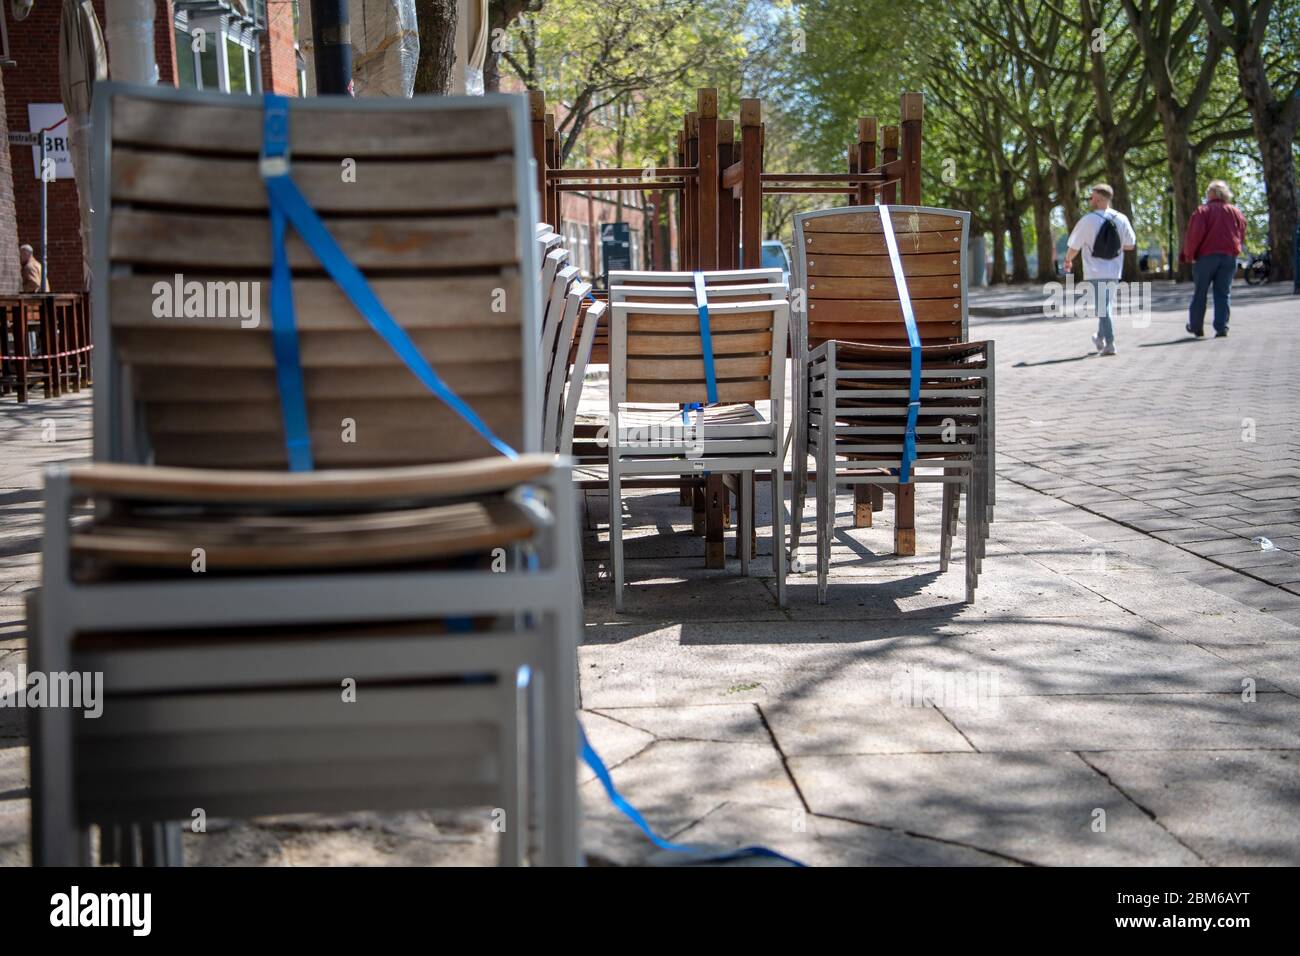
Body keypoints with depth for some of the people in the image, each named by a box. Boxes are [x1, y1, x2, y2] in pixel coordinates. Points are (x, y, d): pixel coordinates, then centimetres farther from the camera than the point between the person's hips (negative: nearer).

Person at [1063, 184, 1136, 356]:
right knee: (1104, 305, 20)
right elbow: (1130, 245, 6)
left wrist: (1068, 260, 13)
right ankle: (1100, 339, 31)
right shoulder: (1121, 219, -1)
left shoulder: (1088, 221, -14)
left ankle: (1109, 344, -4)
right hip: (1114, 271, 5)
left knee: (1102, 308, 0)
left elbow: (1074, 247, -6)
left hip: (1095, 272, -4)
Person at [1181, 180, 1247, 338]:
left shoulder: (1202, 211, -4)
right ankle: (1222, 328, -4)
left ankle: (1196, 327, 14)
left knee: (1200, 292, 8)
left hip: (1206, 255, -3)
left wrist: (1189, 255, -2)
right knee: (1223, 293, 4)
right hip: (1230, 256, 3)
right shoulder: (1236, 212, 10)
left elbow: (1194, 234, -13)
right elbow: (1241, 237, 10)